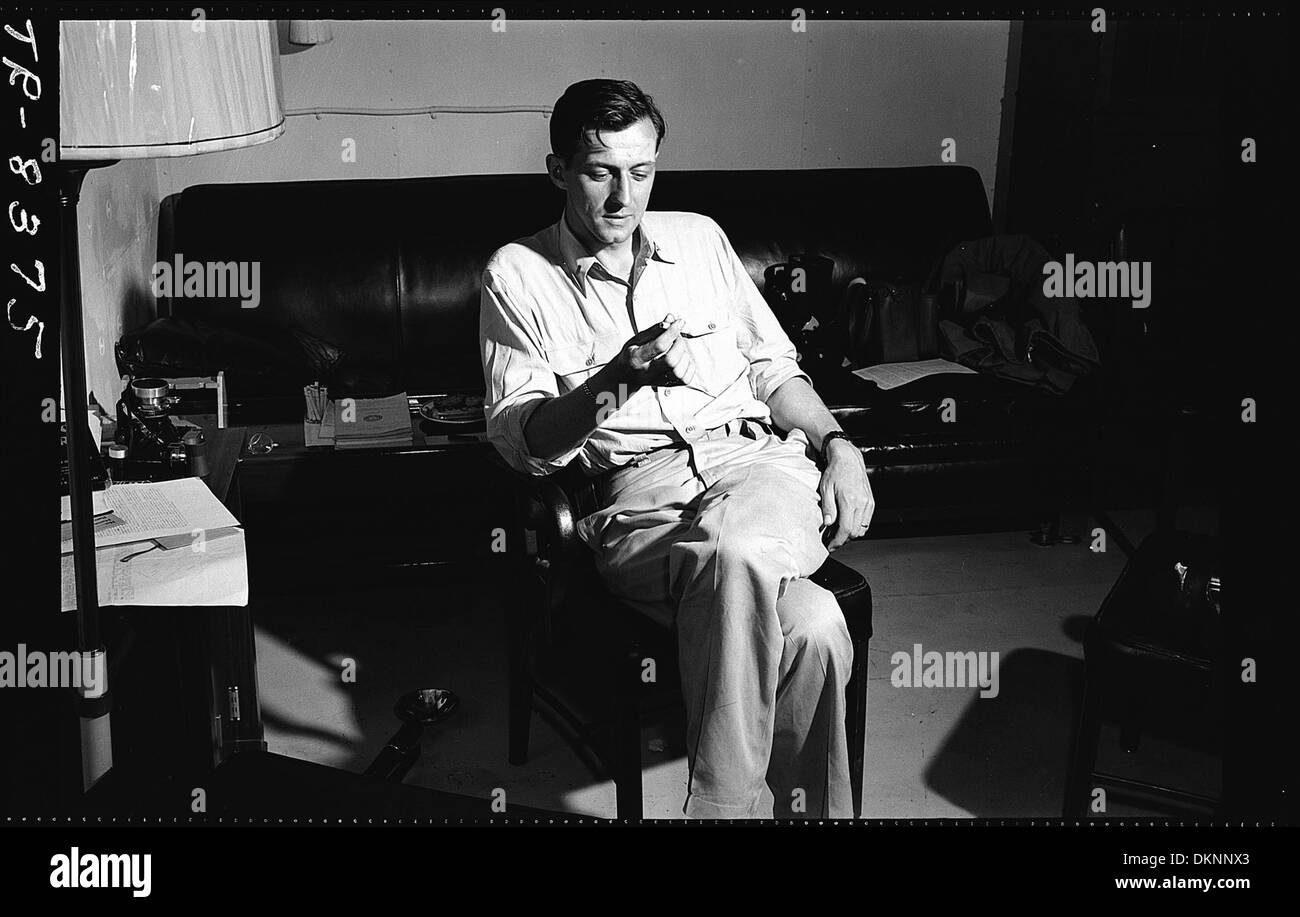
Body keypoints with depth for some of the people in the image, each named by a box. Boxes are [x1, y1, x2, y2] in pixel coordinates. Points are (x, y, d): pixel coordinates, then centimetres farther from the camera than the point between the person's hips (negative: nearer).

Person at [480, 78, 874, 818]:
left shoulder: (698, 237, 22)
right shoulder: (518, 275, 10)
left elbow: (772, 367, 25)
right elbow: (519, 438, 1)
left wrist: (839, 445, 6)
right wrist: (614, 382, -16)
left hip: (758, 459, 3)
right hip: (639, 490, -3)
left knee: (735, 552, -38)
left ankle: (723, 804, -29)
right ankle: (817, 810, -23)